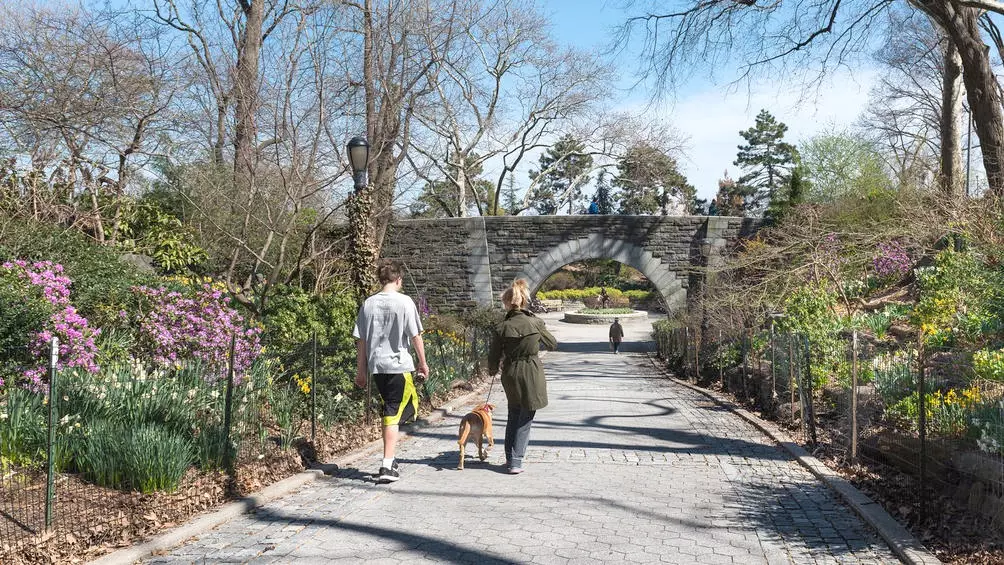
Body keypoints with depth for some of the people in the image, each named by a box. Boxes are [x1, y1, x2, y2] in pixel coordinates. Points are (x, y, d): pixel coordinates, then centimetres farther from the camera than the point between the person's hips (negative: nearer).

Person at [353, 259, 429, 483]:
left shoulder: (368, 304, 5)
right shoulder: (404, 302, -7)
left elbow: (360, 340, 8)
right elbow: (415, 336, -4)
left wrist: (361, 370, 16)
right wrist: (423, 363, 7)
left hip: (375, 366, 5)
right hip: (399, 364, -5)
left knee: (390, 409, 19)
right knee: (393, 414, 0)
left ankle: (390, 459, 26)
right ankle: (387, 465, -5)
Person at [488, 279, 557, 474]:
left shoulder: (501, 328, -10)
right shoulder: (535, 323, -10)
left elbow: (494, 357, -4)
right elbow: (553, 344, 6)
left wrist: (493, 370, 18)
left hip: (510, 375, 2)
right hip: (532, 374, -1)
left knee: (513, 416, 21)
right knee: (525, 419, 8)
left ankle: (510, 458, 25)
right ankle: (516, 461, 4)